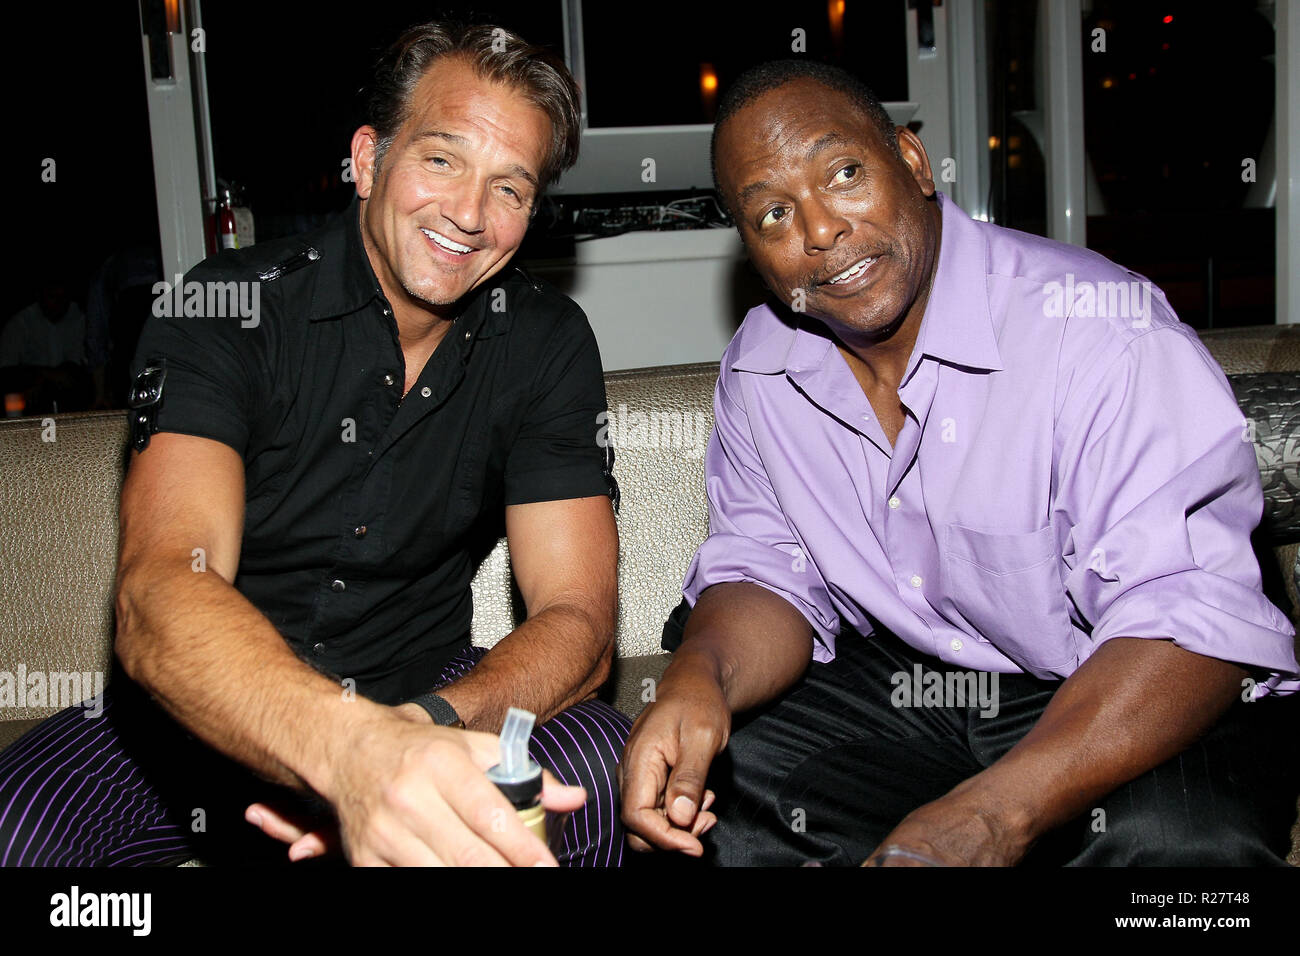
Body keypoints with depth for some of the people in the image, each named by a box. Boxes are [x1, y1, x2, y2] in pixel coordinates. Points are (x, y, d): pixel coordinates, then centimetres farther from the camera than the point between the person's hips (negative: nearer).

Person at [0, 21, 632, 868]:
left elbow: (576, 617, -12)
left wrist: (421, 728, -34)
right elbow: (160, 590, -29)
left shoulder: (549, 345, -5)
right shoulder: (221, 312, -13)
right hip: (211, 716, -1)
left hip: (429, 696, 2)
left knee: (605, 763, -28)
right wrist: (351, 748, -50)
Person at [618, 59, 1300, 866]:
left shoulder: (1099, 328, -23)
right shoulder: (760, 369, -2)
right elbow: (767, 574, 1)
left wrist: (993, 813, -42)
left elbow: (1187, 614, -28)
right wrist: (702, 674, -24)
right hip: (900, 684, 4)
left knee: (1173, 835, -34)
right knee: (684, 786, -13)